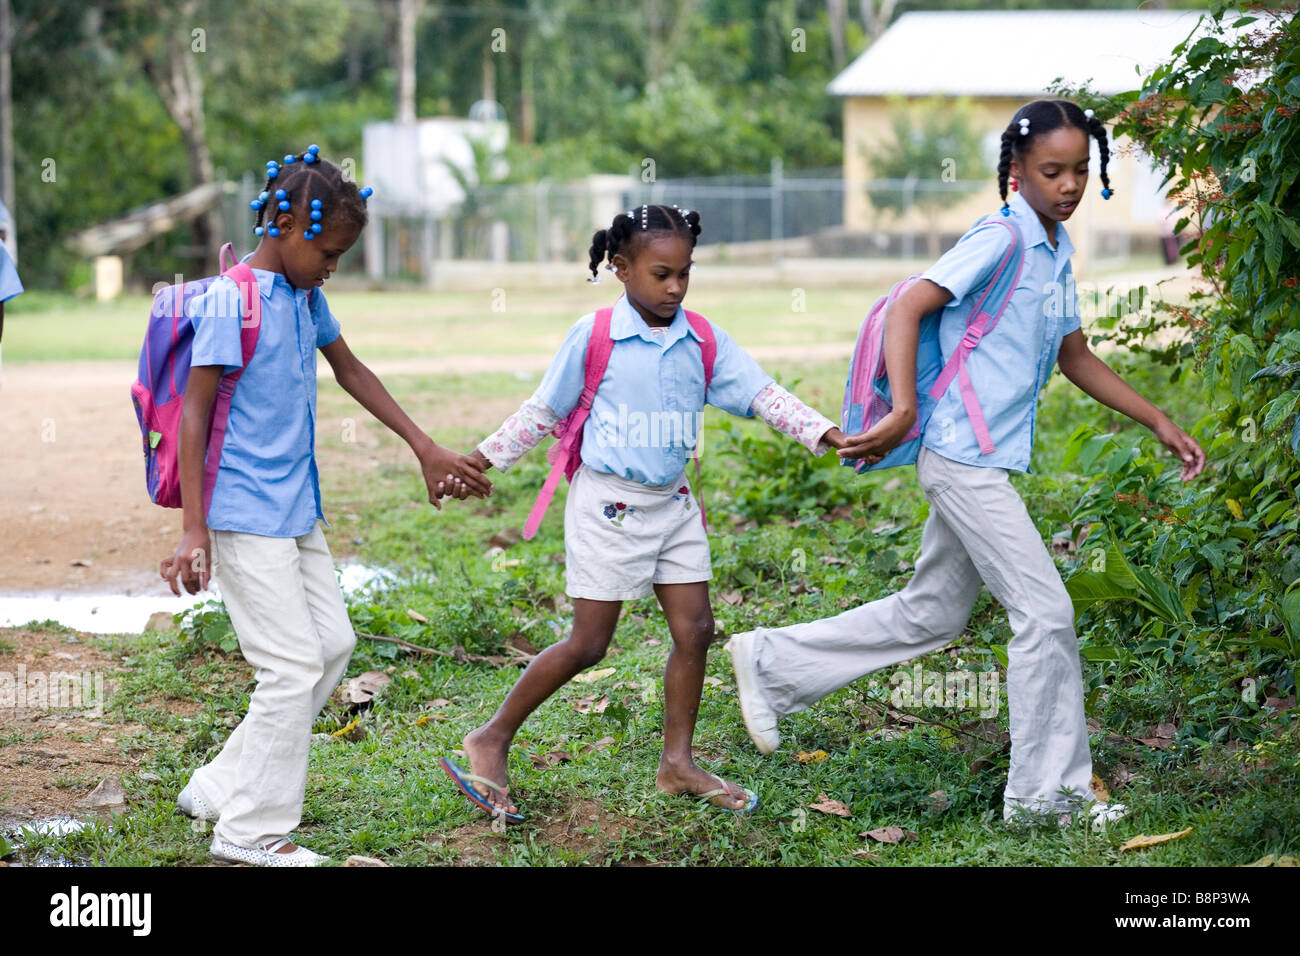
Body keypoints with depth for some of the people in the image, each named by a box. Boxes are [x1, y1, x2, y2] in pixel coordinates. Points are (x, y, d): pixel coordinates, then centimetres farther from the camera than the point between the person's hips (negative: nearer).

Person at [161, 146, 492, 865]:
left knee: (332, 642, 13)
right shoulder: (233, 300, -17)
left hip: (295, 509, 9)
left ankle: (223, 786, 19)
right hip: (245, 514, -9)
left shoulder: (305, 294, 9)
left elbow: (350, 371, 23)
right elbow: (194, 413, -18)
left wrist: (424, 448, 24)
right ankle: (251, 832, 4)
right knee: (294, 665, -8)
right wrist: (193, 531, -22)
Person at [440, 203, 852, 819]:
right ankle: (492, 742, 9)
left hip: (672, 503, 5)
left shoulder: (703, 340, 1)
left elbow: (761, 395, -2)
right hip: (608, 506, -5)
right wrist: (481, 460, 1)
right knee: (587, 644, -3)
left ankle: (677, 764, 16)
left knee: (695, 630, 3)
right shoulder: (593, 337, -9)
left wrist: (826, 434, -14)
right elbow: (543, 411, 0)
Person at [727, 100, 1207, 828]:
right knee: (1045, 612, -8)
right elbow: (907, 309, -20)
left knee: (932, 616, 17)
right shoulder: (1000, 242, -13)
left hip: (987, 466, 9)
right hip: (965, 459, -9)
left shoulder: (1058, 251, 14)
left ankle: (771, 664, 27)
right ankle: (1048, 790, 1)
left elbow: (1076, 358, 23)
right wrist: (904, 411, -28)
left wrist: (1160, 423, 20)